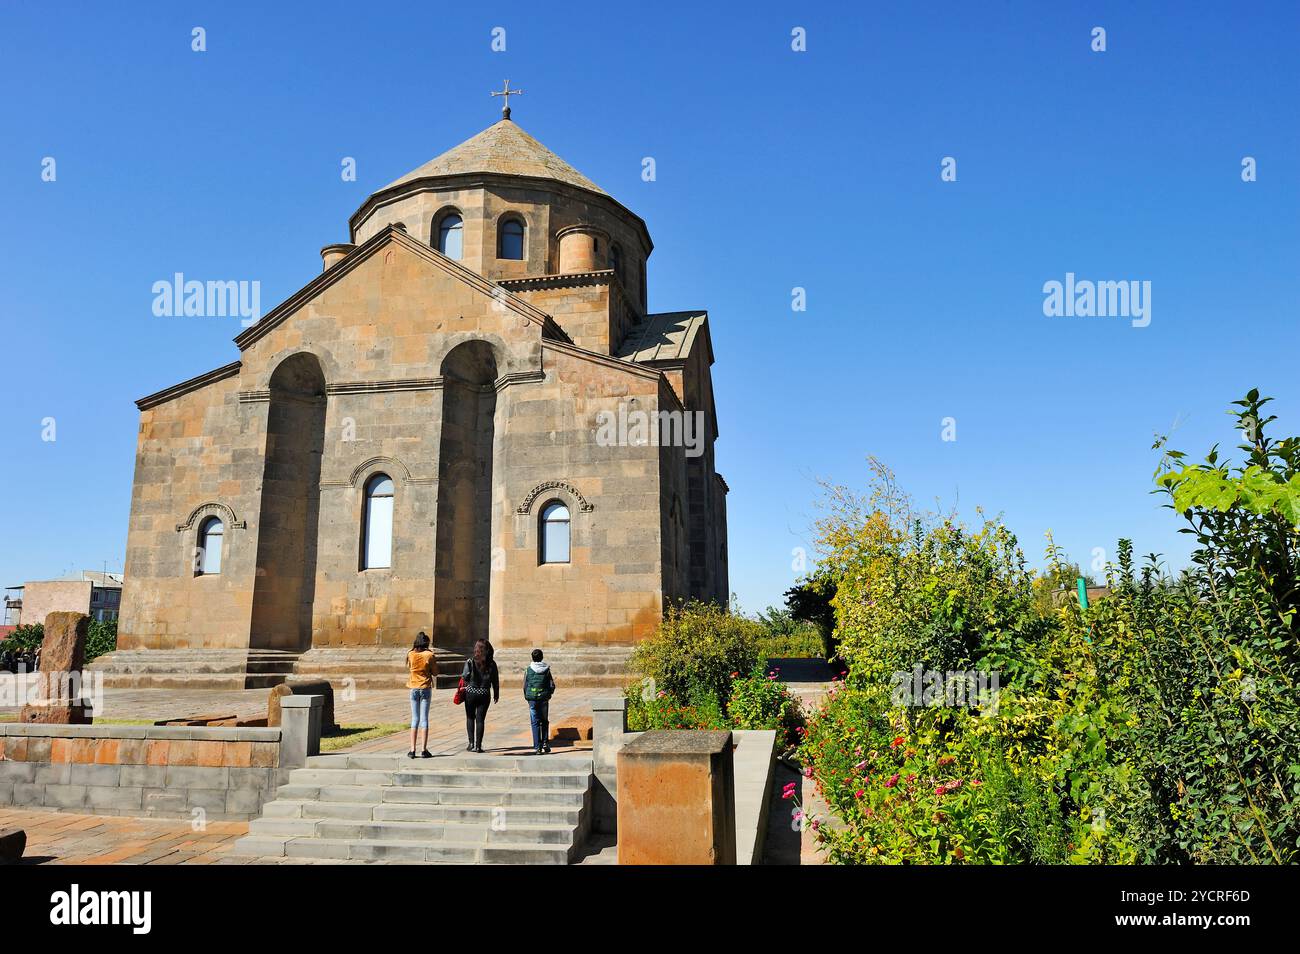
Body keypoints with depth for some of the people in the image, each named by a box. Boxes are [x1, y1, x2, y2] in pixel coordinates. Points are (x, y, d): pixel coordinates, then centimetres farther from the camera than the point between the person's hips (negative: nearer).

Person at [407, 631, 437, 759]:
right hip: (426, 689, -2)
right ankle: (424, 750, 1)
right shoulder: (429, 655, -8)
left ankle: (412, 749, 4)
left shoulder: (410, 654, -3)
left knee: (415, 719, 8)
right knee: (424, 718, 2)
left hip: (413, 689, 2)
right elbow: (435, 672, -2)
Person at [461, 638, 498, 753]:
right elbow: (495, 681, 1)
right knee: (480, 719, 6)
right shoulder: (492, 664, -3)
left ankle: (471, 743, 9)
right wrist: (496, 695, 13)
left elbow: (465, 677, -14)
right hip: (484, 695, 1)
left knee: (470, 718, 15)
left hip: (471, 693, -1)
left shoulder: (470, 662, -8)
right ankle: (478, 745, 5)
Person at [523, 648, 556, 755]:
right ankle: (545, 743, 9)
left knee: (535, 723, 3)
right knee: (545, 721, 16)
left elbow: (525, 686, 3)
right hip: (544, 699, 1)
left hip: (532, 699, -1)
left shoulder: (528, 670, -2)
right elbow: (552, 686, 0)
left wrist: (527, 697, 19)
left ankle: (537, 747, 1)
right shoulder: (547, 669, -1)